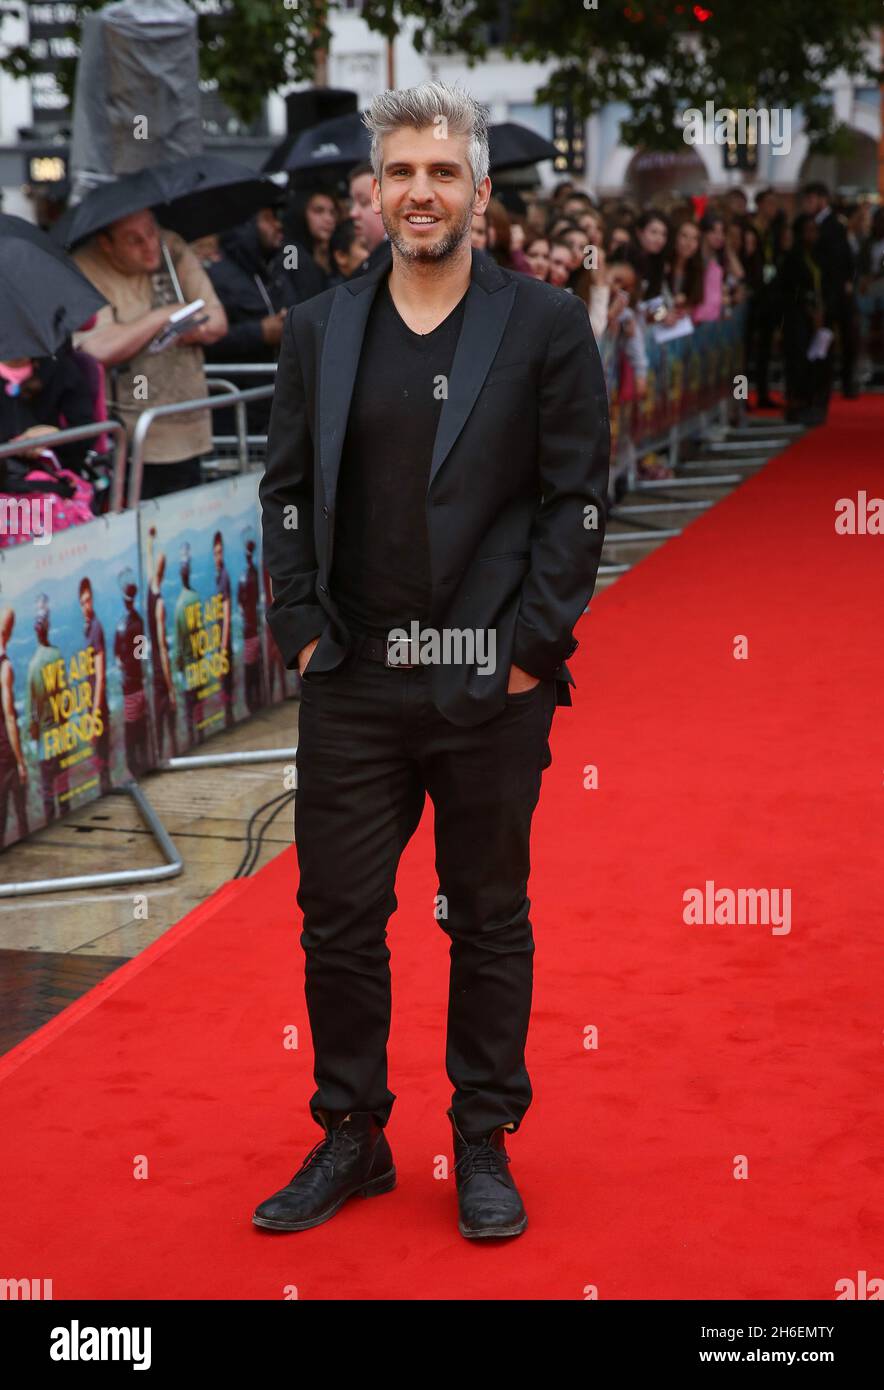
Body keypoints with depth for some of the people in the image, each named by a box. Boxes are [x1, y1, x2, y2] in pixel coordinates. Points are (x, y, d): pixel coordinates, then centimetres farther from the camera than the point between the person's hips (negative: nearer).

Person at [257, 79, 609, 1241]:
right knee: (339, 918, 7)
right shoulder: (320, 330, 9)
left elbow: (577, 498, -3)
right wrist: (302, 631, 0)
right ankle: (351, 1141, 22)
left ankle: (484, 1146, 22)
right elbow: (287, 492, 10)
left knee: (490, 919, 9)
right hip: (352, 683, 3)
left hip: (492, 687, -2)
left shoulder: (546, 326, 0)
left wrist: (532, 649, -9)